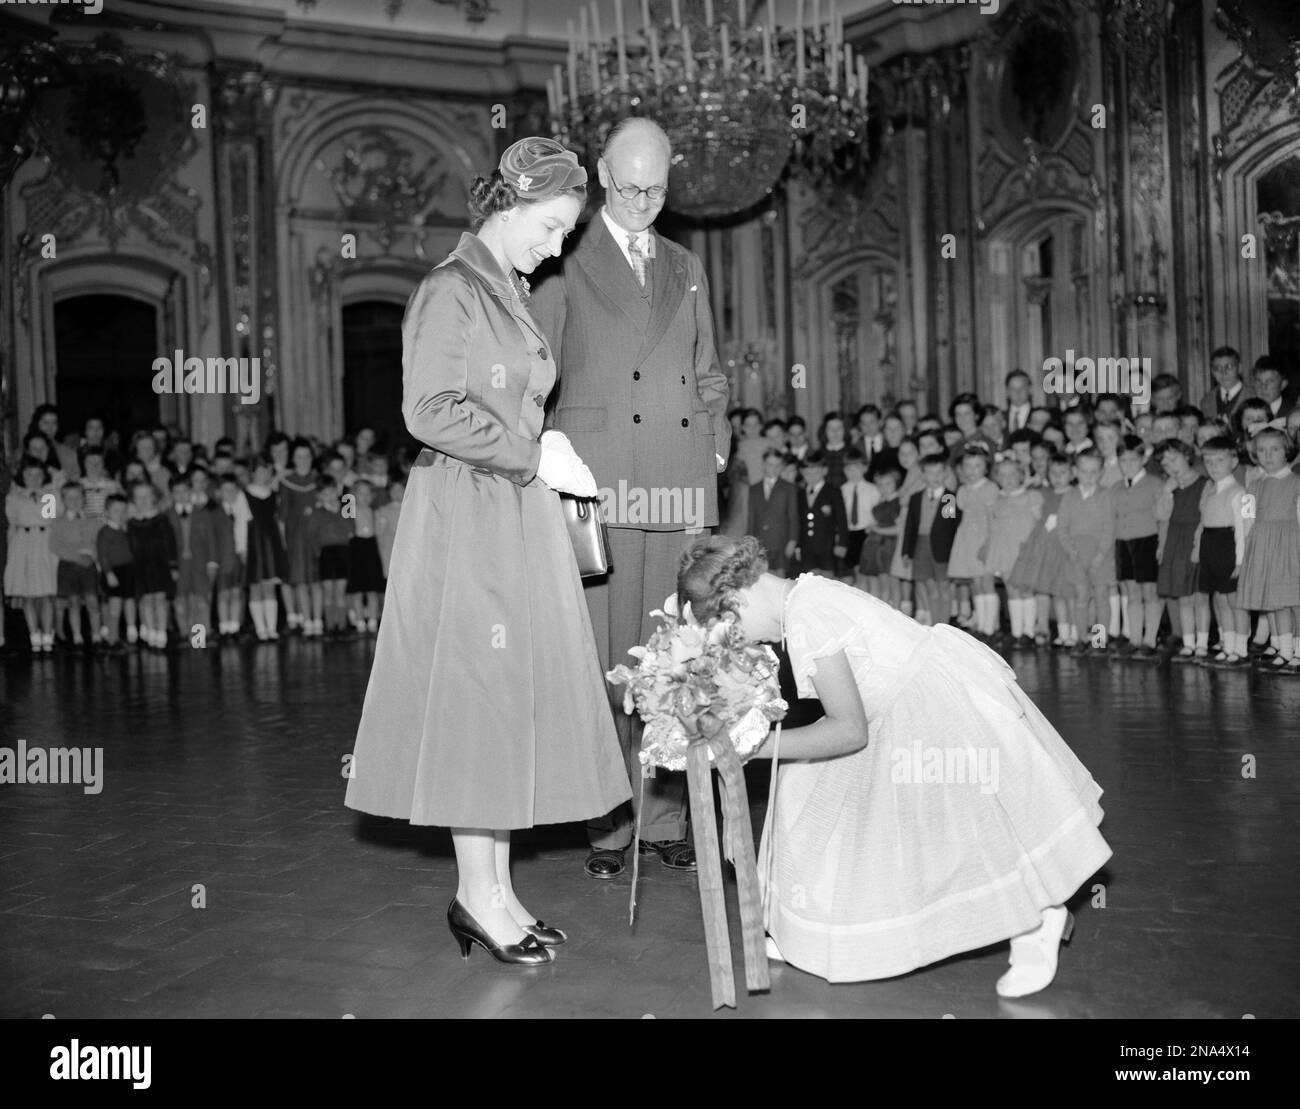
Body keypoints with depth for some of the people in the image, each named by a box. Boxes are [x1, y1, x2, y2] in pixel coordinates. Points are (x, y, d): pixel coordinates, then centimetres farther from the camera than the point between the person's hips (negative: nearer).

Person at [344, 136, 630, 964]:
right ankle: (478, 893, 8)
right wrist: (534, 455, -14)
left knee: (519, 698, 8)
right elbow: (432, 411, -18)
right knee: (476, 695, -2)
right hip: (467, 520, -8)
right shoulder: (452, 290, -9)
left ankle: (496, 887, 17)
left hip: (521, 516, 8)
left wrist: (543, 454, 5)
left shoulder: (513, 294, 17)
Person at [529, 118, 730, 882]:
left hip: (682, 484, 4)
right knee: (605, 653, -2)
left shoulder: (688, 268, 21)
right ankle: (608, 823, 6)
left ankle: (667, 816, 12)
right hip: (598, 482, -4)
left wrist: (716, 450, 11)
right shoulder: (566, 266, 7)